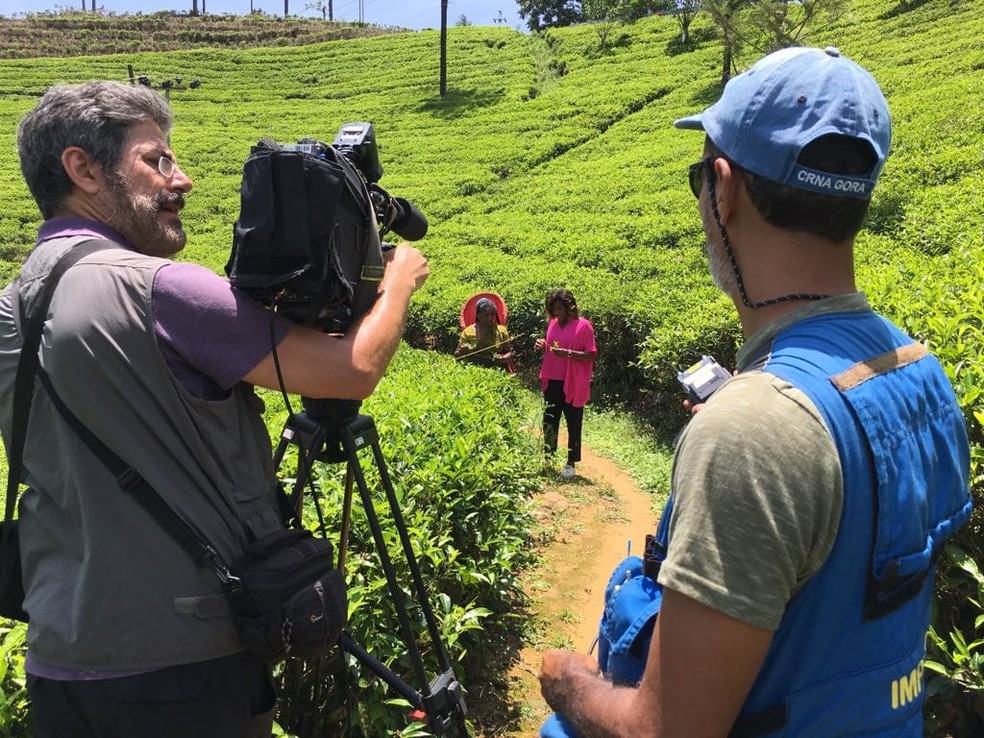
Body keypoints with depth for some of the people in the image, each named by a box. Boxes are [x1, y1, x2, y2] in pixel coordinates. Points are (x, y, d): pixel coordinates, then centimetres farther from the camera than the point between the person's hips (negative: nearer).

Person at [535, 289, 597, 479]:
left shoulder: (583, 326, -8)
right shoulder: (553, 324, 11)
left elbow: (591, 356, -11)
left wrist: (568, 353, -24)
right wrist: (543, 346, -1)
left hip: (572, 384, -6)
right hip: (552, 382, 6)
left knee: (573, 424, 3)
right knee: (549, 422, 12)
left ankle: (571, 463, 12)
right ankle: (548, 458, 23)